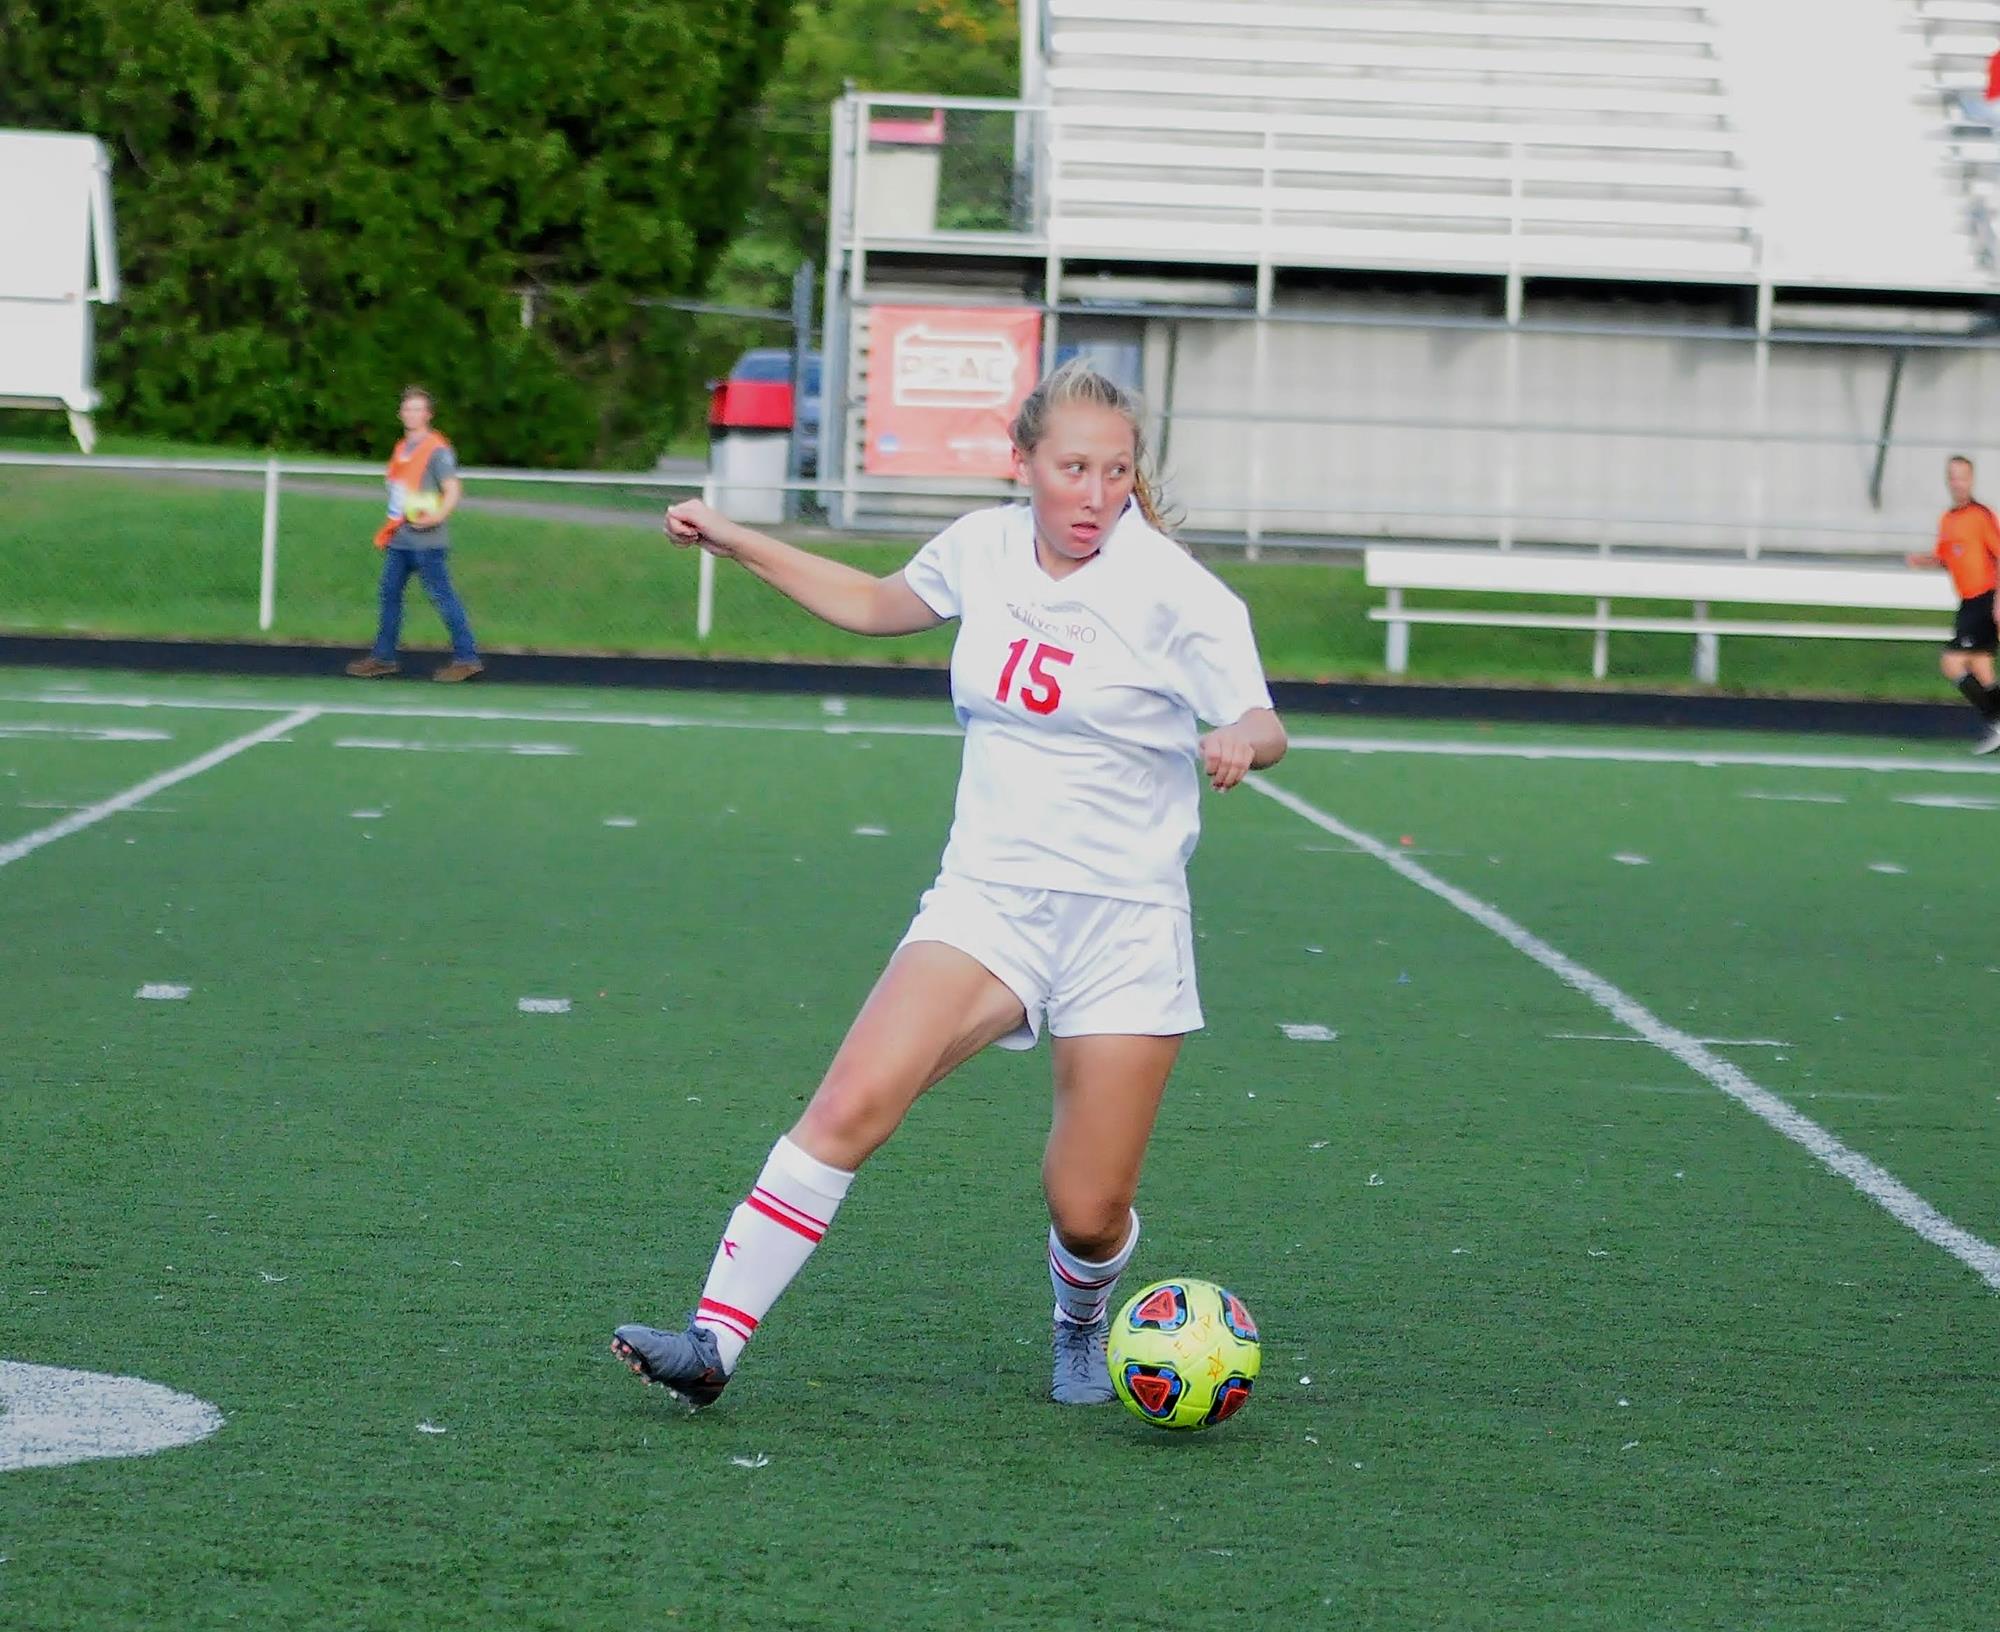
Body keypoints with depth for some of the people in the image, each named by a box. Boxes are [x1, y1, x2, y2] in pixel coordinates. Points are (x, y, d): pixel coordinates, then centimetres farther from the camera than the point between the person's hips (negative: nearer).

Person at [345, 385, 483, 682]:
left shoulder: (437, 450, -11)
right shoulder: (401, 449, 16)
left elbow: (453, 489, -17)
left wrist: (437, 517, -32)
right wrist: (387, 530, 24)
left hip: (425, 541, -9)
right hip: (400, 540, 9)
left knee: (442, 597, -7)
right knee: (390, 592, 9)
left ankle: (467, 658, -3)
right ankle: (384, 657, 16)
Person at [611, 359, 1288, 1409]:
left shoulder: (1174, 591, -11)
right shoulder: (983, 548, 2)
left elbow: (1260, 727, -8)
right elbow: (875, 604, 23)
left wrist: (1240, 743, -32)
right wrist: (732, 542, 23)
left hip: (1124, 924, -2)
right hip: (987, 898, 2)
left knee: (1087, 1214, -1)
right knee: (850, 1106, -20)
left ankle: (1082, 1320, 36)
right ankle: (715, 1341, -20)